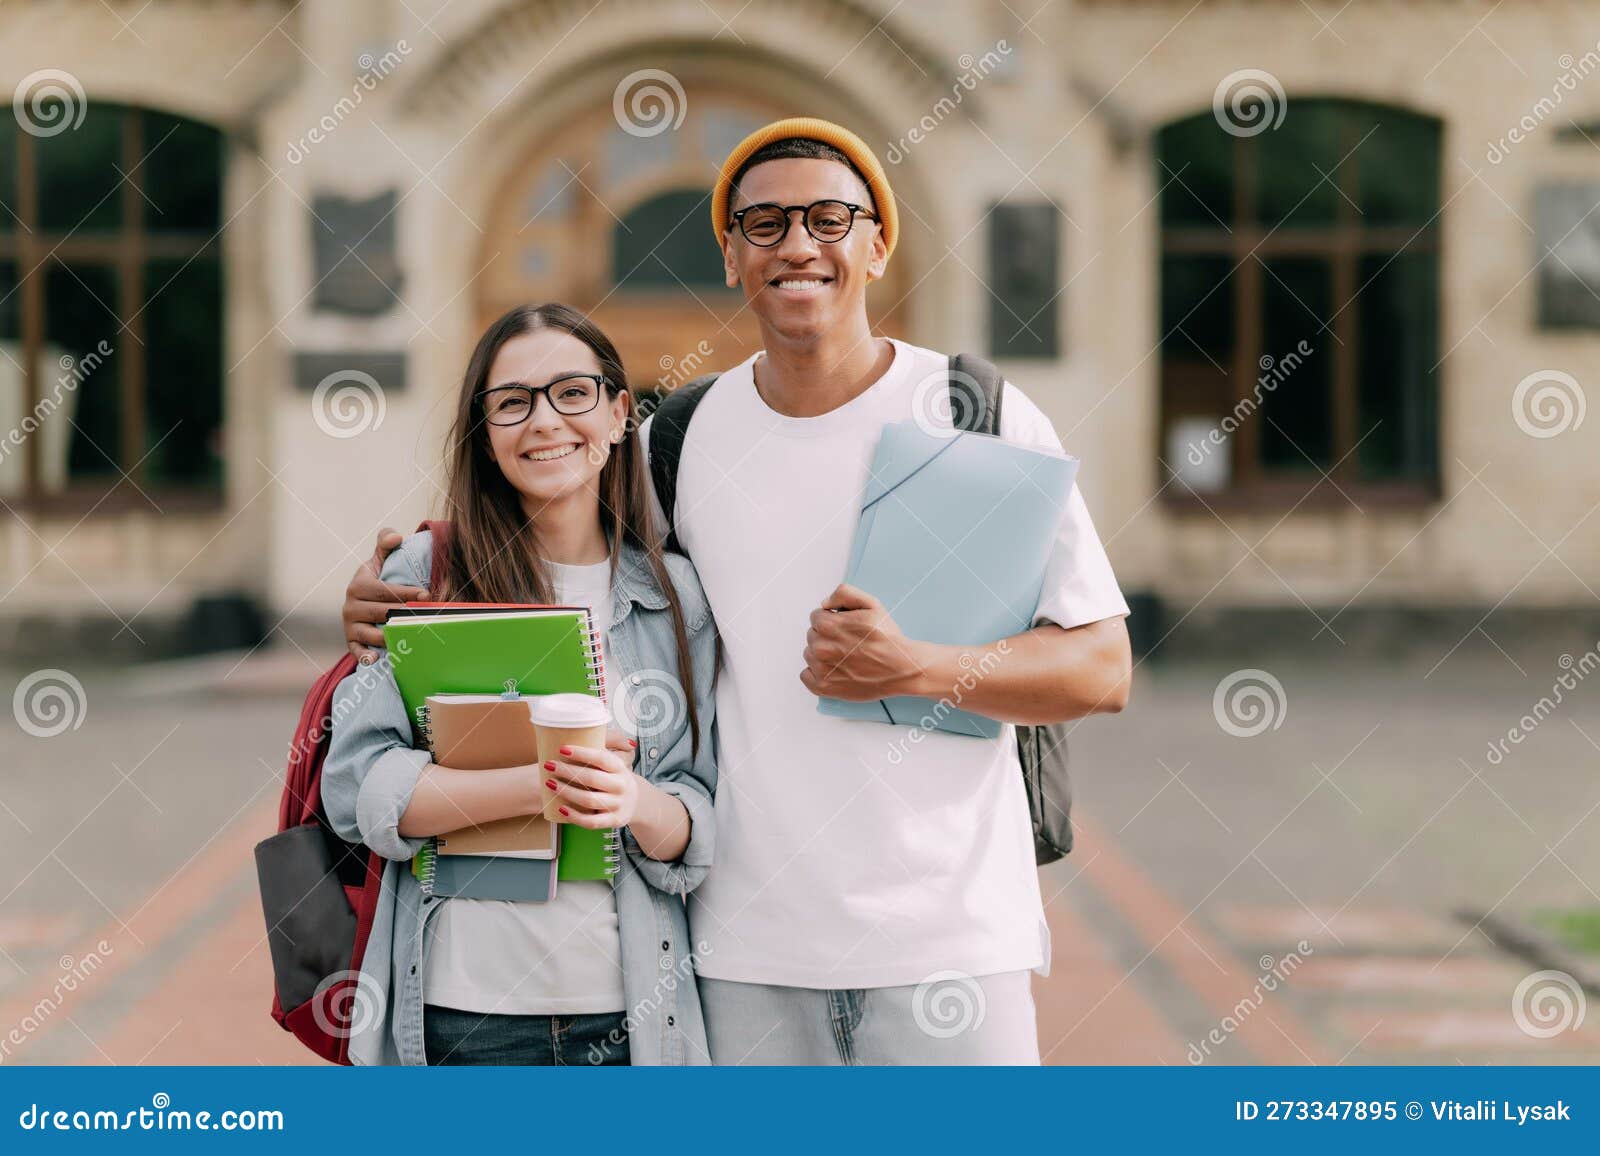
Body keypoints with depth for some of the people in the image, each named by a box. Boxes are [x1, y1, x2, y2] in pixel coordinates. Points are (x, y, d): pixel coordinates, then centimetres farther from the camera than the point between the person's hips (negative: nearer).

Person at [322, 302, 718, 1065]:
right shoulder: (425, 573, 0)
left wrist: (637, 804, -18)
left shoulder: (678, 598, 7)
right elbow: (357, 789, -9)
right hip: (457, 1013, -2)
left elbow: (697, 841, 4)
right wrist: (539, 786, -21)